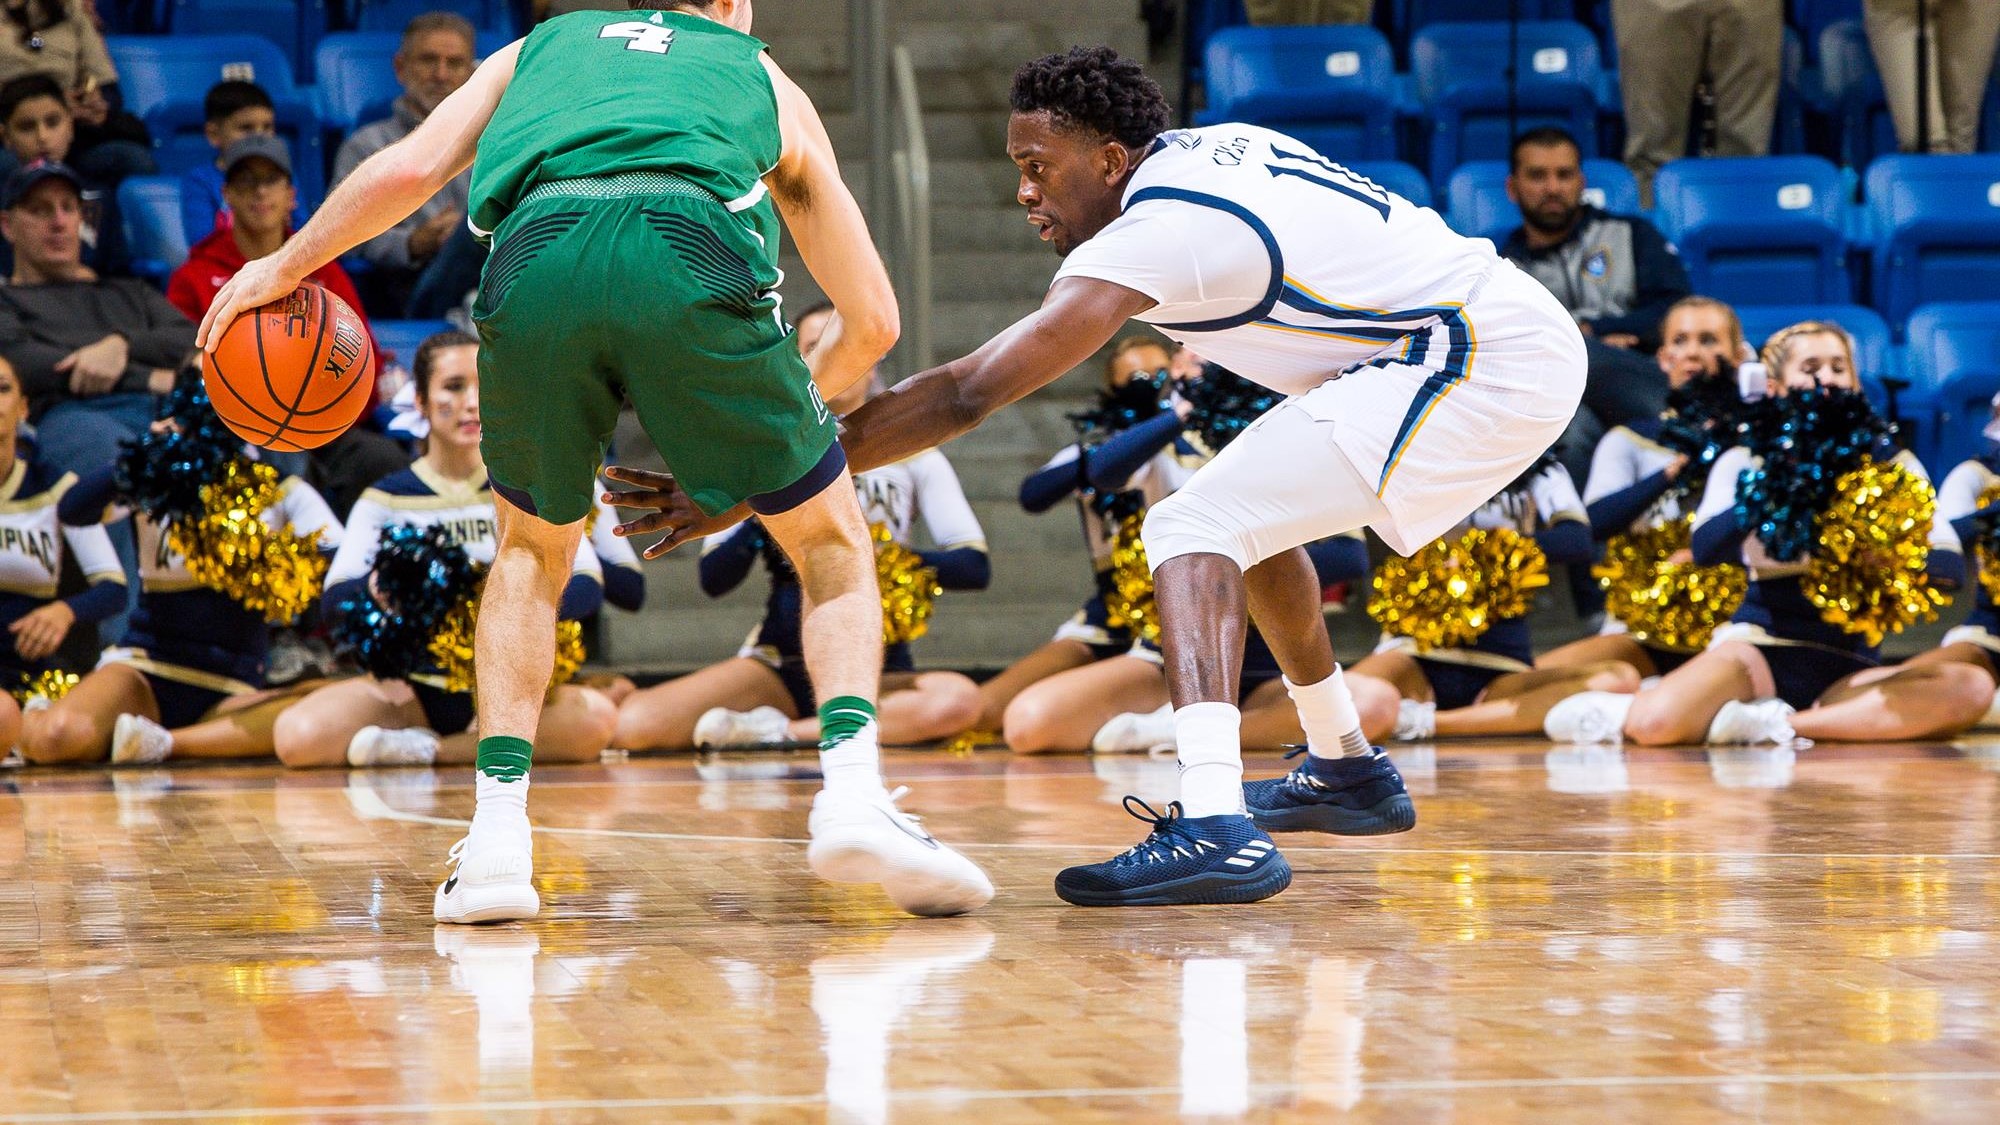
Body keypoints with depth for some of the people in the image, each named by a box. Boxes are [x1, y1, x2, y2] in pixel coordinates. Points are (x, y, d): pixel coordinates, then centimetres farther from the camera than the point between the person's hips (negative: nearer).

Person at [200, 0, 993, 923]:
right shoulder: (763, 77, 35)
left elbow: (408, 169, 20)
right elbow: (872, 320, 34)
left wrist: (285, 267, 35)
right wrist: (783, 417, 52)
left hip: (537, 256, 2)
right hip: (694, 255, -2)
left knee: (530, 552, 27)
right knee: (833, 546, 16)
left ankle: (497, 837, 13)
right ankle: (853, 794, -7)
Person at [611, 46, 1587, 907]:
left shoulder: (1156, 235, -16)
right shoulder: (1210, 148, 10)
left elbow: (968, 396, -19)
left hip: (1485, 365, -10)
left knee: (1195, 531, -17)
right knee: (1251, 511, 27)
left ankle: (1214, 829, -34)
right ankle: (1343, 766, 40)